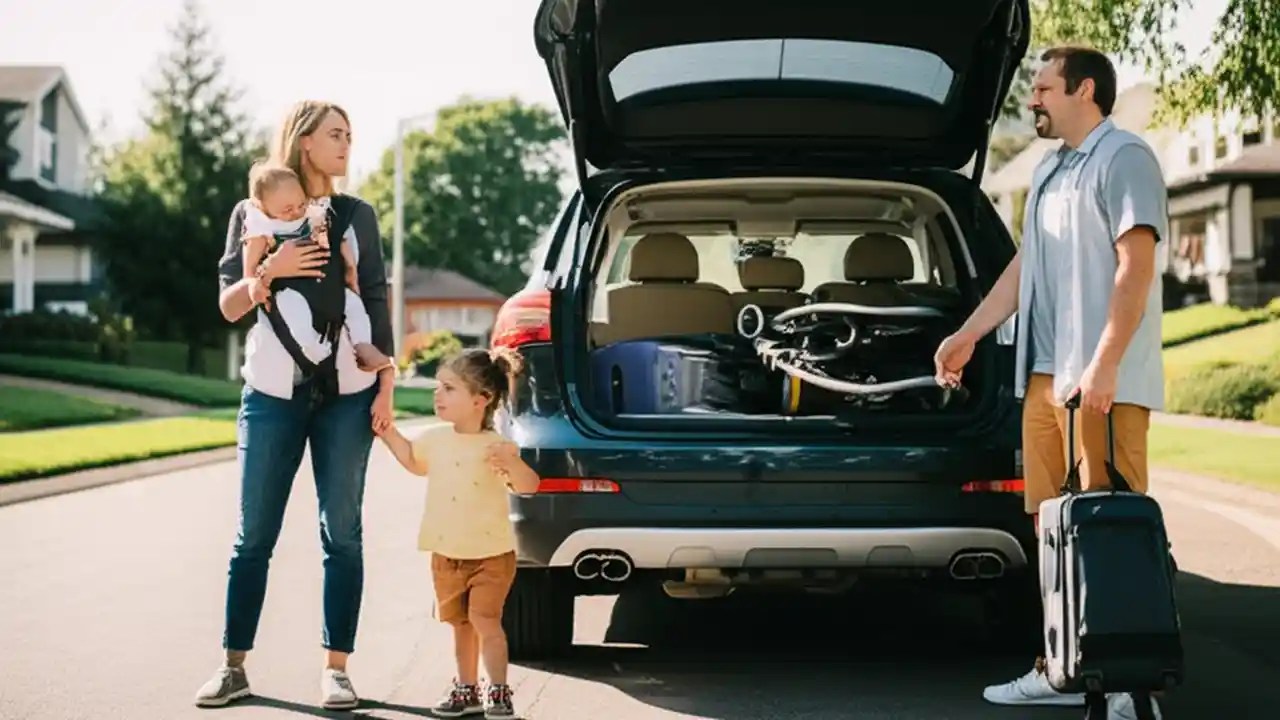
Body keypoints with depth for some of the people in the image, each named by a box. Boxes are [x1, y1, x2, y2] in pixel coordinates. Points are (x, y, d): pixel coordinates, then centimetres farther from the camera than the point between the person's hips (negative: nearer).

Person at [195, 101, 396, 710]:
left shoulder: (358, 216, 11)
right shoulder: (253, 213, 7)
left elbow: (377, 306, 9)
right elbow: (228, 305, 4)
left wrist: (385, 386, 1)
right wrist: (270, 271, -15)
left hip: (347, 391, 1)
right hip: (273, 390, -1)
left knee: (342, 533, -1)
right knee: (254, 535, 1)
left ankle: (336, 669, 3)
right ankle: (233, 666, 8)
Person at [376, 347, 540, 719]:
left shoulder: (495, 446, -16)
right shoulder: (435, 440, 2)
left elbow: (528, 486, -26)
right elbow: (412, 459, 24)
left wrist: (510, 462, -43)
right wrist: (387, 430, 18)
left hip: (490, 553, -6)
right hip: (447, 554, 6)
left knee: (485, 619, -9)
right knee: (461, 623, 14)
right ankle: (467, 689, 24)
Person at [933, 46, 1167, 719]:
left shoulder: (1123, 158, -6)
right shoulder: (1048, 171, 21)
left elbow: (1136, 266, -15)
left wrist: (1104, 363, -22)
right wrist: (967, 335, 25)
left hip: (1105, 381, -9)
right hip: (1045, 375, 9)